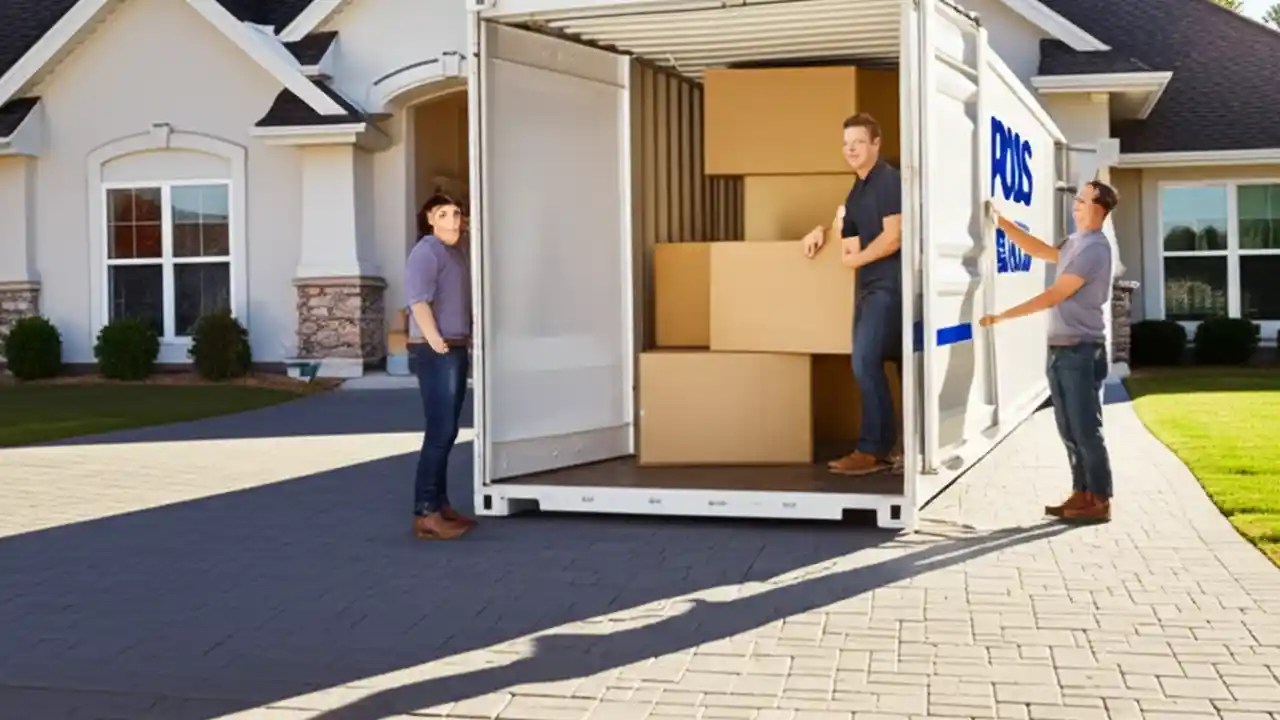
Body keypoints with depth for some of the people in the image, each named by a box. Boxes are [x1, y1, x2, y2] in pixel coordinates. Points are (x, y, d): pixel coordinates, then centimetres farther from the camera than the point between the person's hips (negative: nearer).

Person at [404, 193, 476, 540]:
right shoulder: (426, 252, -12)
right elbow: (418, 302, -23)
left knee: (448, 432, 13)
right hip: (436, 352, -9)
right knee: (439, 432, -11)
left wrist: (469, 338, 15)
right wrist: (436, 343, -25)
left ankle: (440, 504, 20)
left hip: (458, 349, 9)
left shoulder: (460, 250, 15)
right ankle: (425, 512, -10)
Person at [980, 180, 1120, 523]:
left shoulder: (1094, 248, -15)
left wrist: (1003, 316, -18)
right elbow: (1040, 250, 27)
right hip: (1062, 349, 9)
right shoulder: (1075, 242, 14)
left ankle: (1099, 501, 3)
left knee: (1086, 429, -4)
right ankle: (1082, 494, 20)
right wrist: (1001, 222, 17)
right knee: (1070, 430, 12)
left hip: (1082, 351, -9)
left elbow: (1054, 296, -19)